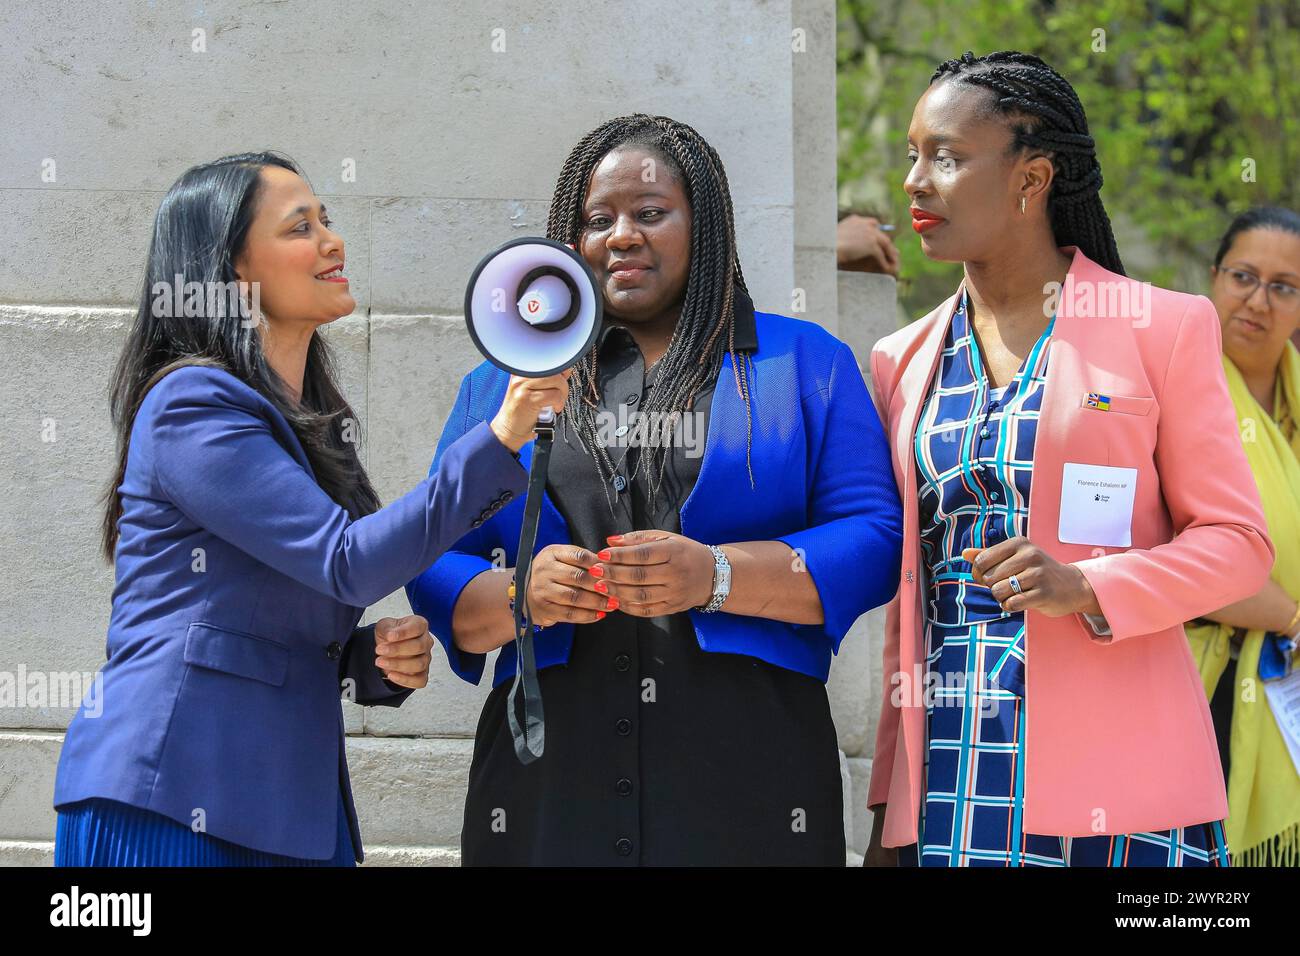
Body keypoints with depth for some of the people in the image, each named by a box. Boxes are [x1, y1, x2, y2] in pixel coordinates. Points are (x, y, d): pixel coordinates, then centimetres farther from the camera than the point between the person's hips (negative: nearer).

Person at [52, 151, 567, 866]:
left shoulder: (315, 423, 17)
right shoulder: (192, 405, -9)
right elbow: (347, 561, -18)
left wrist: (381, 658, 2)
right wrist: (499, 441, -21)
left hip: (295, 795, 8)